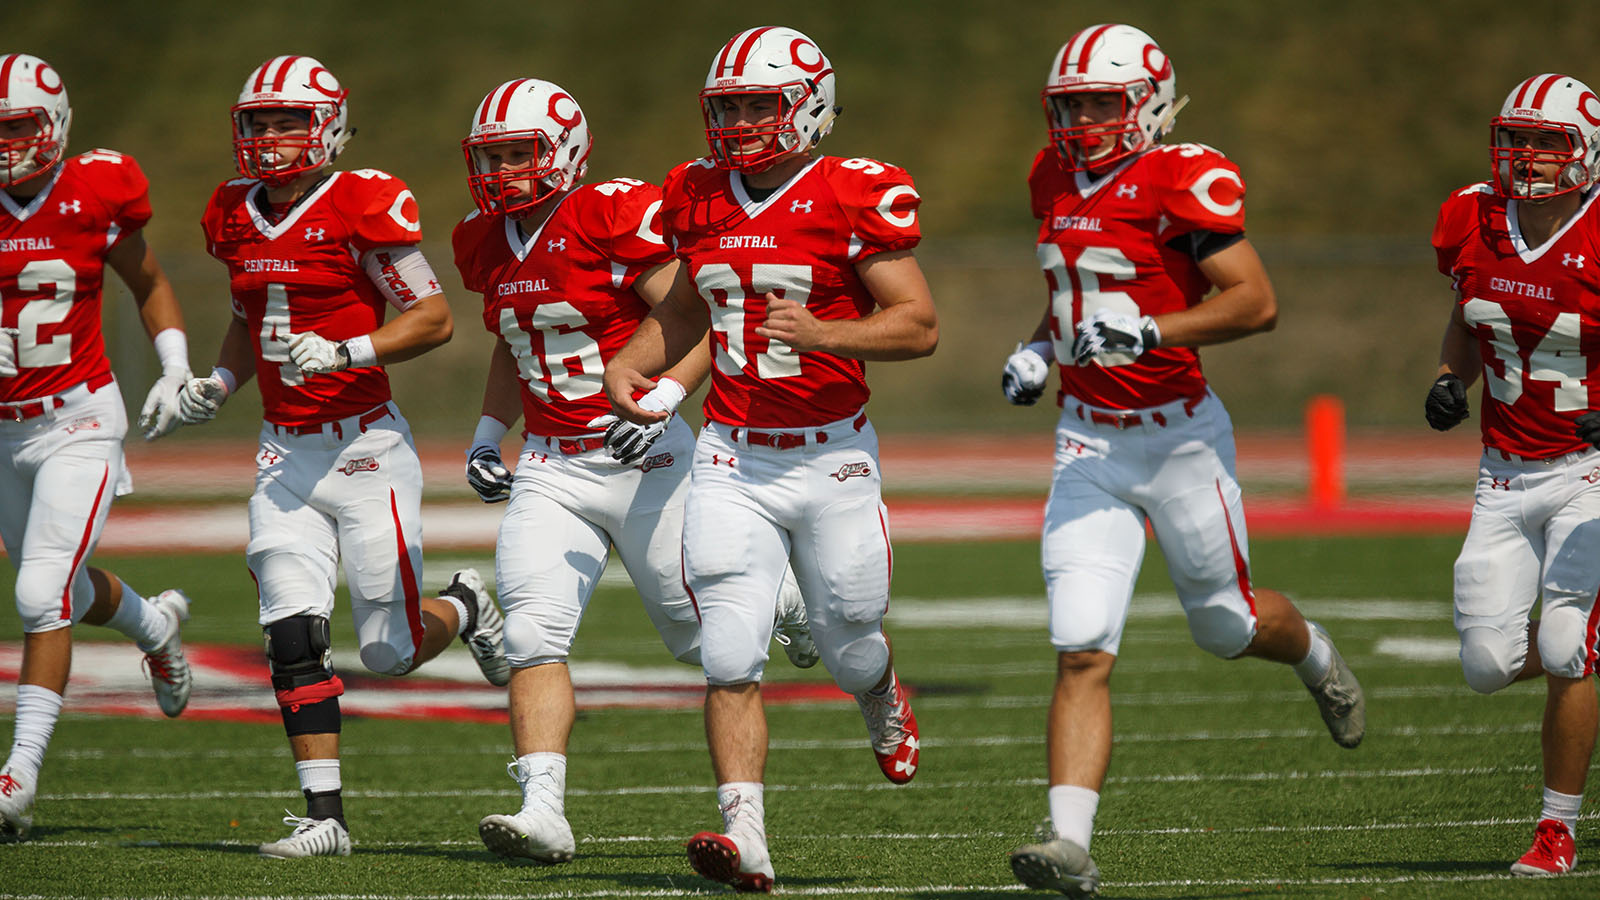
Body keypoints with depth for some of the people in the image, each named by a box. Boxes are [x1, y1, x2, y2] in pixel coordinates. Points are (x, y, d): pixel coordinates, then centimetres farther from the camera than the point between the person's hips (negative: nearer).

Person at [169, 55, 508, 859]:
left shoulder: (363, 208, -12)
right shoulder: (236, 218, 8)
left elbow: (433, 318, -10)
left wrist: (342, 353, -22)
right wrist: (219, 383, 7)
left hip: (365, 448, -5)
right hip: (287, 455, 5)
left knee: (391, 651, 1)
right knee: (292, 636, -9)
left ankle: (464, 608, 35)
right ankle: (324, 816, -5)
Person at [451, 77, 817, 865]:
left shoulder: (619, 219, -15)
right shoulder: (488, 244, 8)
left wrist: (661, 401, -27)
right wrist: (487, 436, 17)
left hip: (644, 459, -5)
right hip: (549, 468, 5)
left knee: (703, 635, 8)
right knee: (534, 635, -14)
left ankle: (781, 596, 42)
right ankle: (544, 811, -19)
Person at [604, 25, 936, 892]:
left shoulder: (856, 196, -10)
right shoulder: (700, 199, 7)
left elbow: (919, 324, -11)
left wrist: (822, 332, -26)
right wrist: (629, 363, 6)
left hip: (832, 455, -3)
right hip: (732, 461, 3)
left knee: (846, 643, 12)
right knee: (731, 661, -9)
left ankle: (883, 703, 48)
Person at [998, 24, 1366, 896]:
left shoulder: (1182, 182, -14)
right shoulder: (1056, 180, 8)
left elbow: (1257, 302, -18)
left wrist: (1151, 331, -27)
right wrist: (1039, 349, 8)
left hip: (1178, 433, -4)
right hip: (1088, 443, 5)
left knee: (1227, 622, 15)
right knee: (1081, 654, -9)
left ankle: (1316, 656, 50)